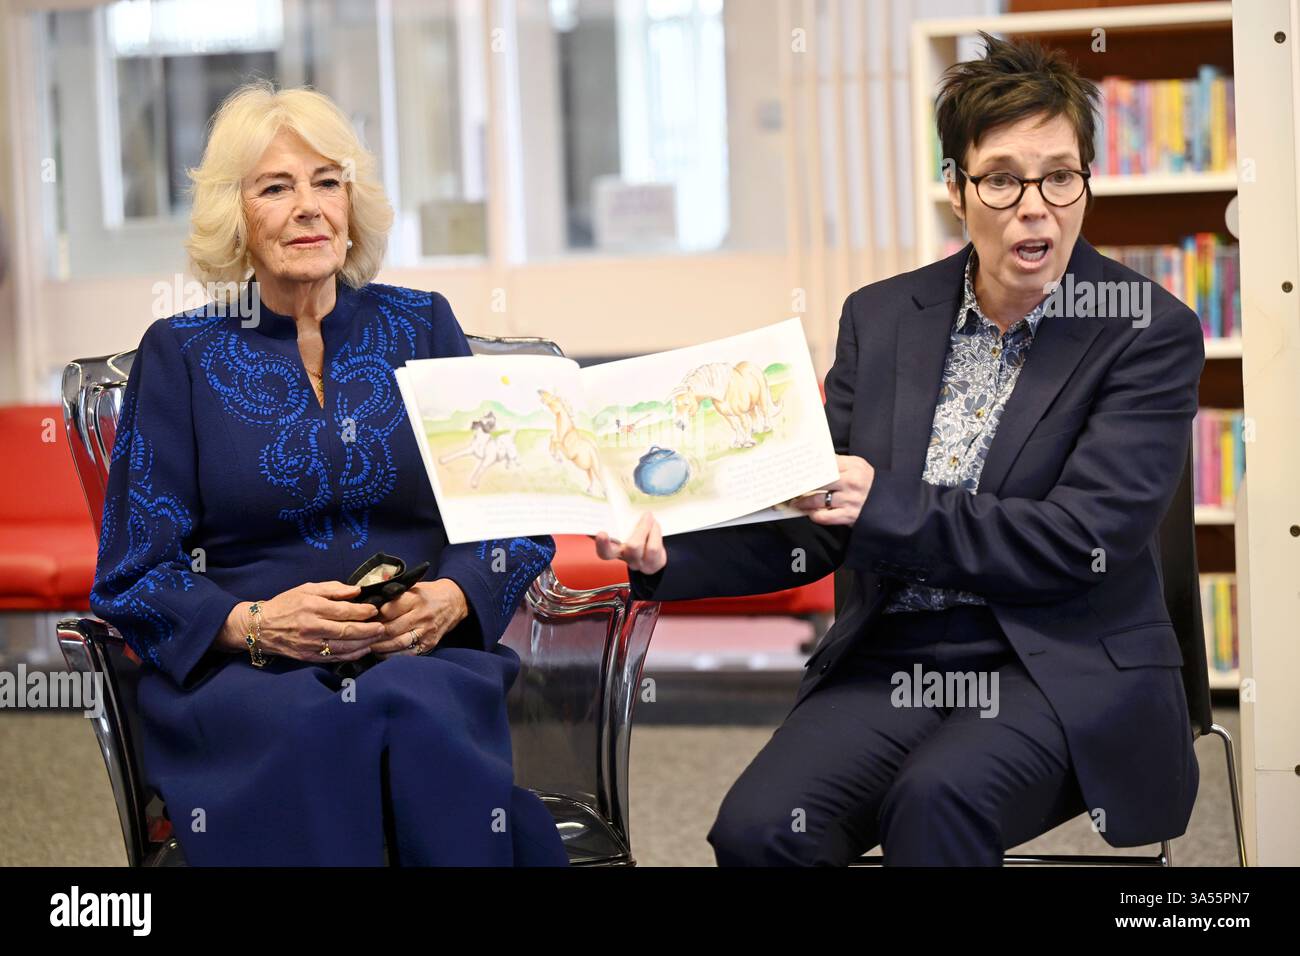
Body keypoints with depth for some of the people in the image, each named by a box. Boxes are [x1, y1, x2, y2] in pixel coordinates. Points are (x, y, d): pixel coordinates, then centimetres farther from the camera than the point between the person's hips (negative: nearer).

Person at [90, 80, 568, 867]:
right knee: (311, 728, -37)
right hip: (241, 675, -2)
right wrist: (252, 624, -15)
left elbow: (518, 526, 11)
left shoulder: (421, 328, 13)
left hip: (423, 656, 2)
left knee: (421, 715, -34)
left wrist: (451, 597, -10)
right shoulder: (180, 354, 8)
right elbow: (132, 578, 3)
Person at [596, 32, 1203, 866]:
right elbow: (819, 529, 12)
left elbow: (1083, 539, -13)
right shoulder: (881, 317, 9)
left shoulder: (1151, 333, -5)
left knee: (935, 798, -35)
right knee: (757, 827, -24)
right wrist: (672, 553, -6)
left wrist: (887, 507, -19)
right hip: (892, 655, 4)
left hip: (1061, 671, -3)